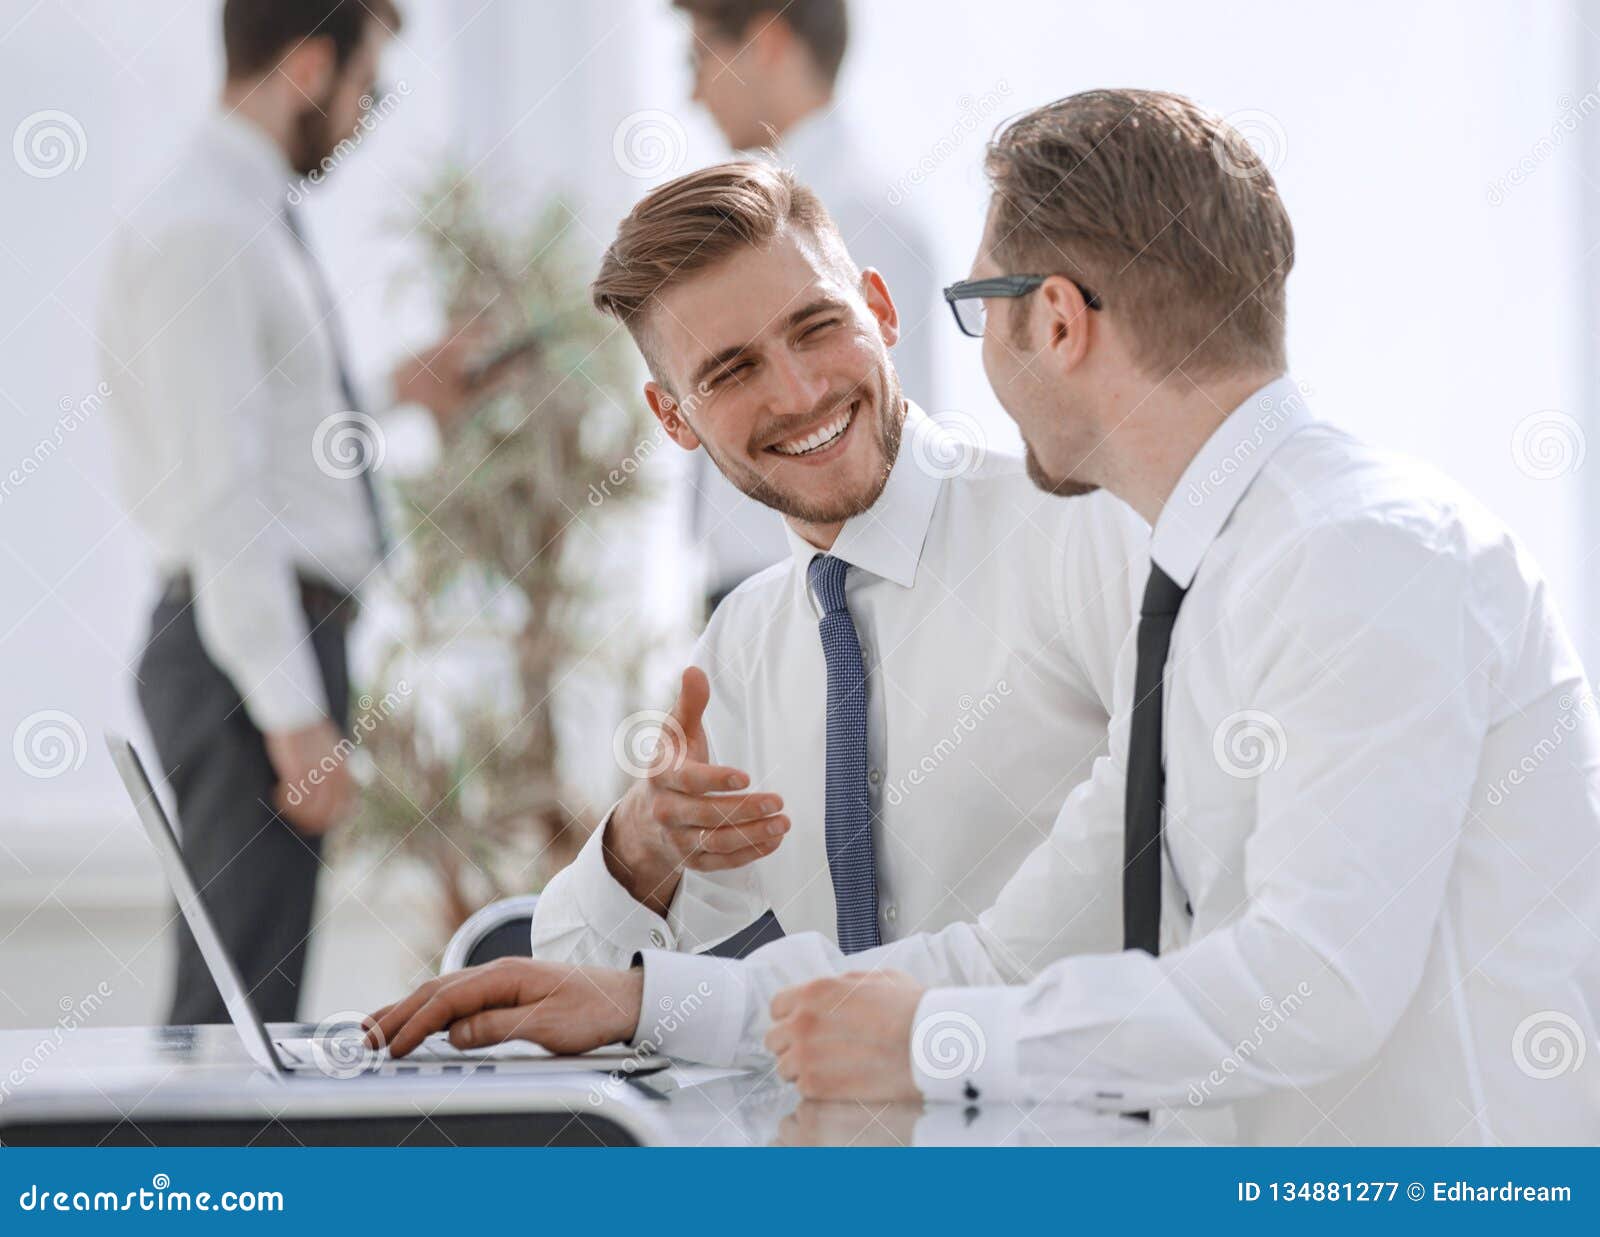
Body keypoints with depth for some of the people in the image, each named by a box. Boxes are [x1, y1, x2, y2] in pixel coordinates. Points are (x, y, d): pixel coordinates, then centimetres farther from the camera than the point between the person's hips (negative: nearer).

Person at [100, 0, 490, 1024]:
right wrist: (296, 716, -23)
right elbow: (220, 496, -20)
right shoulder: (201, 233, -15)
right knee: (236, 1008, -13)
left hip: (289, 626, 10)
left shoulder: (252, 219, 16)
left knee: (240, 1000, 12)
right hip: (247, 645, -10)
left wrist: (392, 392, 30)